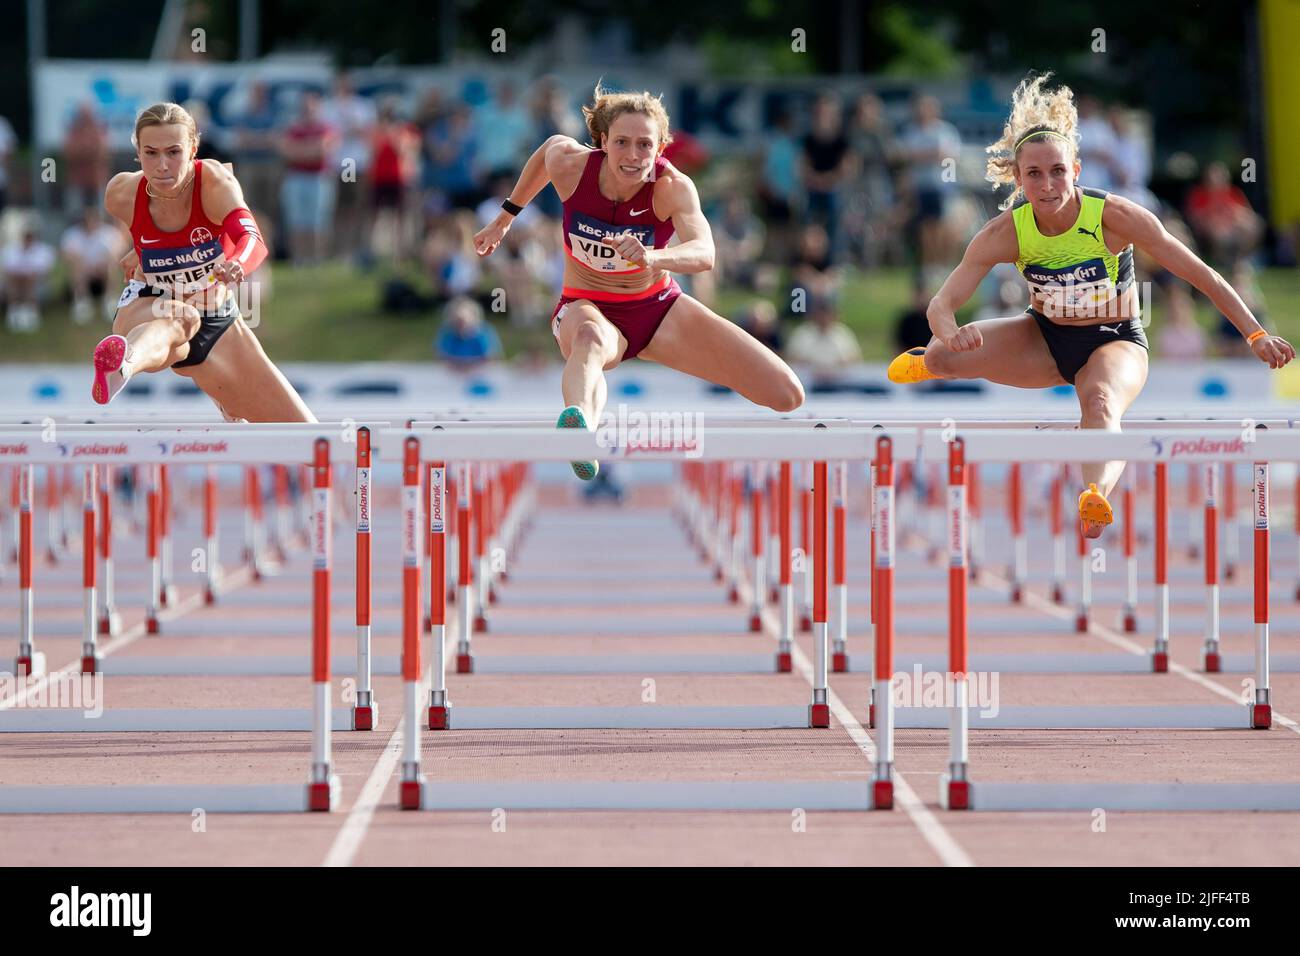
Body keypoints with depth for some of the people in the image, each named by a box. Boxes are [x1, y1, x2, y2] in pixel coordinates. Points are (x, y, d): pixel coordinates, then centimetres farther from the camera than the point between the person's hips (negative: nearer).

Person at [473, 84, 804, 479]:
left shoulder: (673, 187, -24)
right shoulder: (570, 165, -18)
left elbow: (704, 252, -42)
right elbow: (551, 146, 8)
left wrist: (653, 257, -64)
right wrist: (505, 218, 18)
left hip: (659, 309, 1)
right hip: (586, 308, -1)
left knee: (787, 395, -12)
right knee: (591, 338, -45)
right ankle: (580, 425, -80)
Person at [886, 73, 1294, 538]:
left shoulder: (1115, 216, -24)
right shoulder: (1005, 233, -19)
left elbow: (1201, 276, -18)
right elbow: (942, 303, -21)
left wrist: (1256, 335, -22)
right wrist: (949, 335, -45)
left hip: (1115, 342, -2)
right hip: (1044, 341, 3)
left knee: (1101, 401, -38)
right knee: (944, 356, -19)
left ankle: (1095, 496, -67)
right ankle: (927, 364, 22)